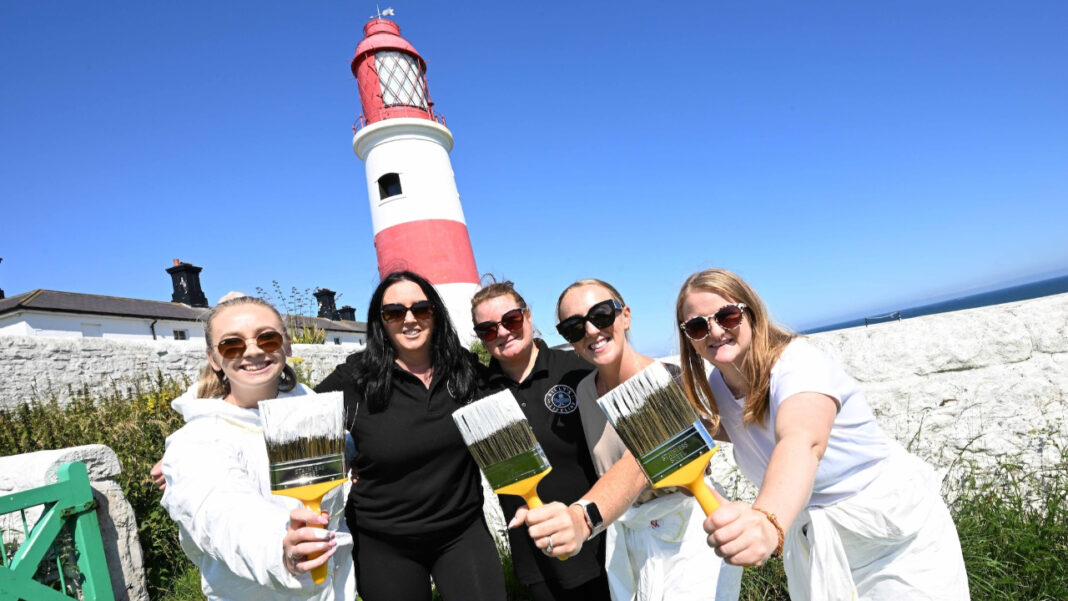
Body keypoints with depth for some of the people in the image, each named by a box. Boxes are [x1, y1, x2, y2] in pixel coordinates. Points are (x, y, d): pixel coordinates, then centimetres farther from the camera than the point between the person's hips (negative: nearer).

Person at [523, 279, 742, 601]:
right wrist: (577, 517, -14)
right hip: (623, 539, 5)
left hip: (688, 531, -5)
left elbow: (638, 465, -41)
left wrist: (583, 518, -58)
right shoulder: (585, 390, -3)